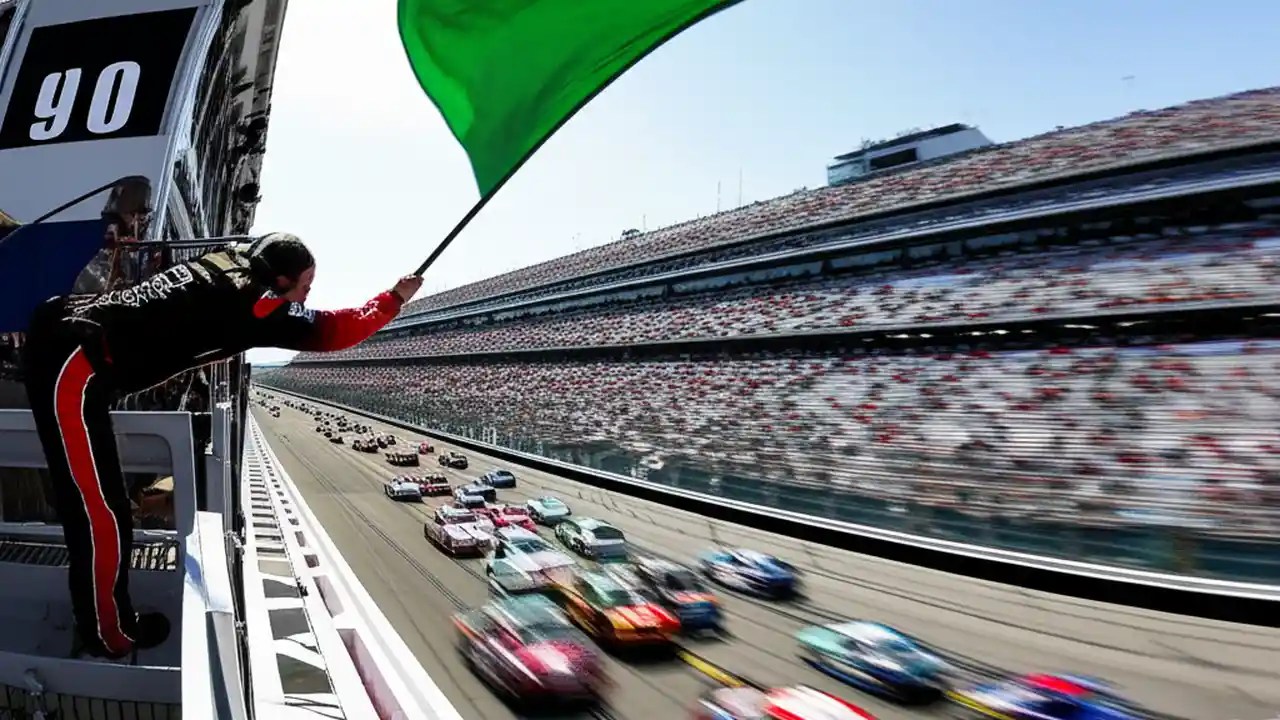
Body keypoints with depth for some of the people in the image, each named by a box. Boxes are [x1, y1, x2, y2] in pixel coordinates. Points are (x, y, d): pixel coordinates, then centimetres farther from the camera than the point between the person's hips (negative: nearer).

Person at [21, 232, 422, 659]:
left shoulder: (225, 268, 7)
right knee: (103, 519, 0)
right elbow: (325, 332, -15)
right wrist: (394, 300, -5)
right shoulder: (245, 295, -17)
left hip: (61, 328, 10)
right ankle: (112, 637, 19)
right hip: (70, 363, -10)